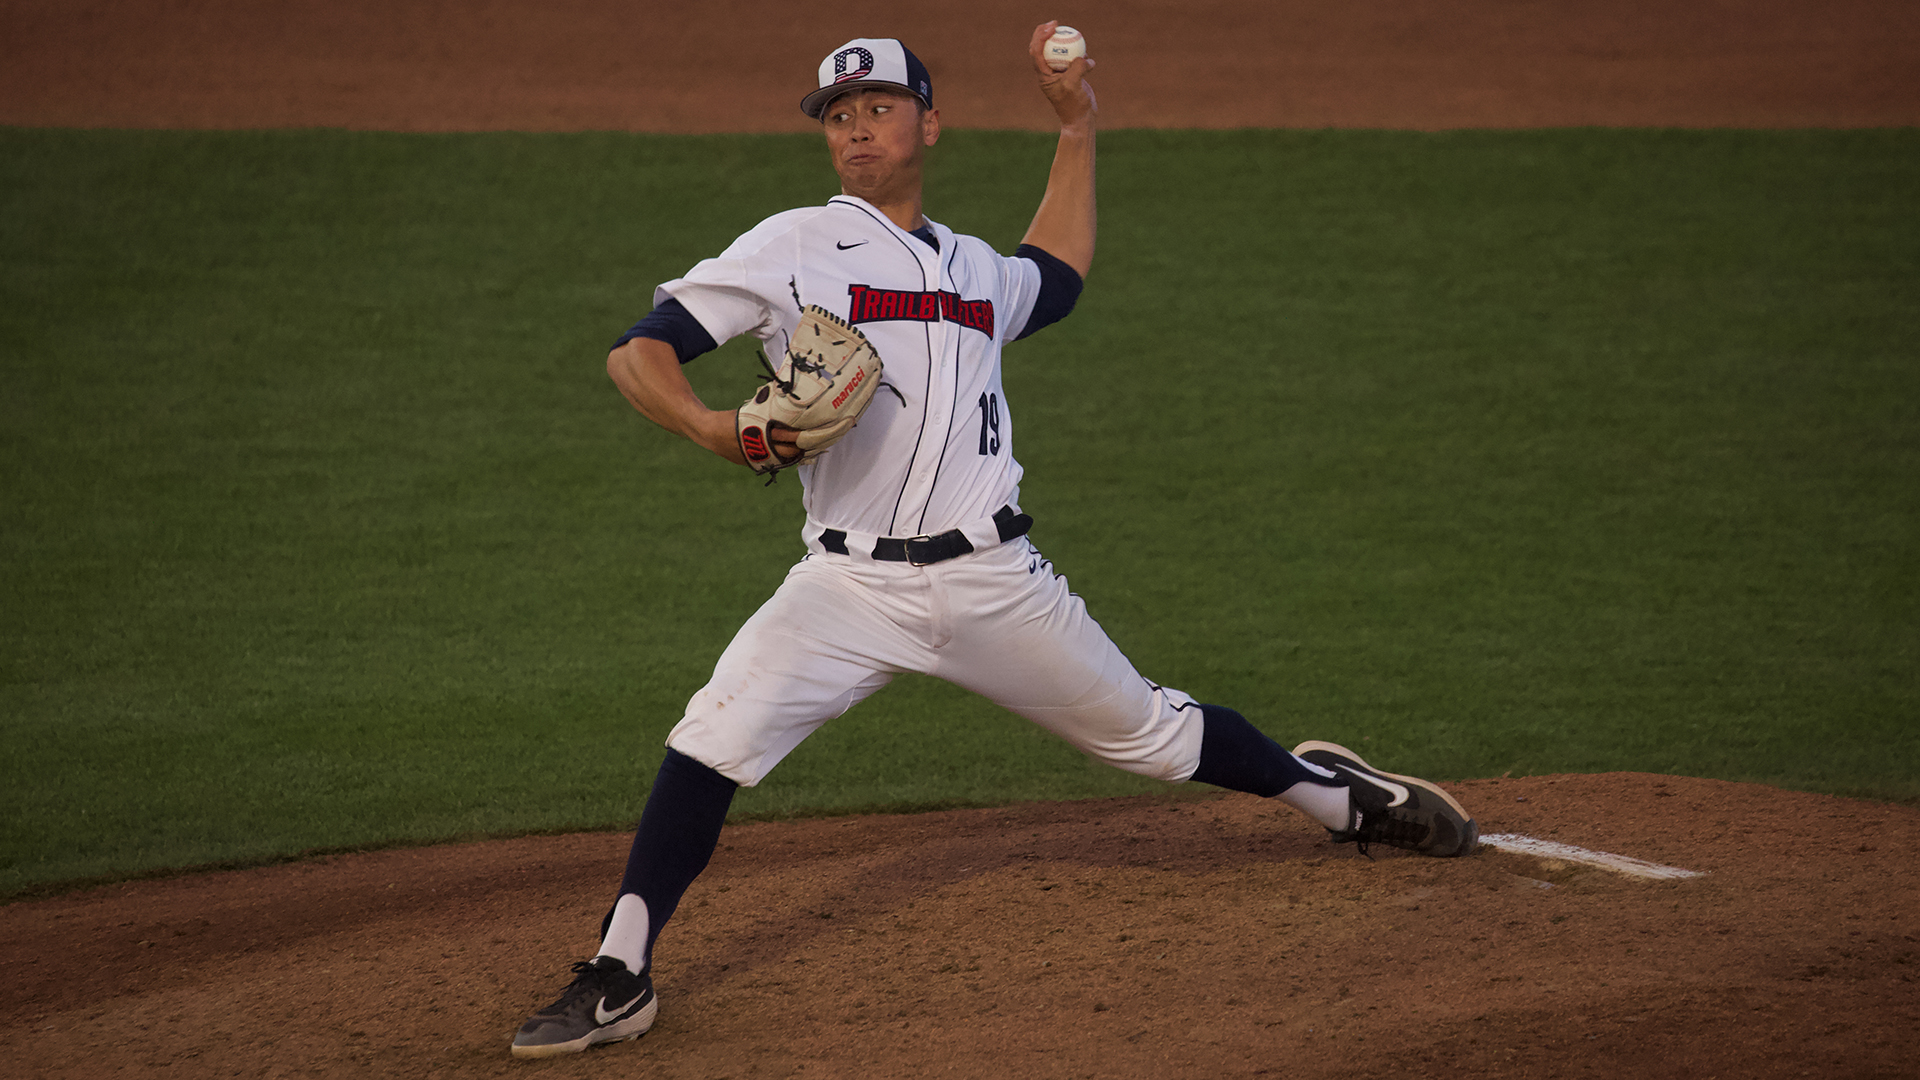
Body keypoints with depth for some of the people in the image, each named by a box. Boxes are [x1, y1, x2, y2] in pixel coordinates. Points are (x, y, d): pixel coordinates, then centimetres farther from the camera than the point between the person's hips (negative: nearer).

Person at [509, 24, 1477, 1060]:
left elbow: (1058, 276, 41)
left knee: (1150, 731, 13)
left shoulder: (975, 268, 16)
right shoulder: (792, 248, 1)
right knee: (713, 742, -22)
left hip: (992, 580, 3)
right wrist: (713, 426, -23)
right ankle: (618, 978, -16)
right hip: (850, 585, -3)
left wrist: (1076, 128, 37)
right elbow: (637, 352, -4)